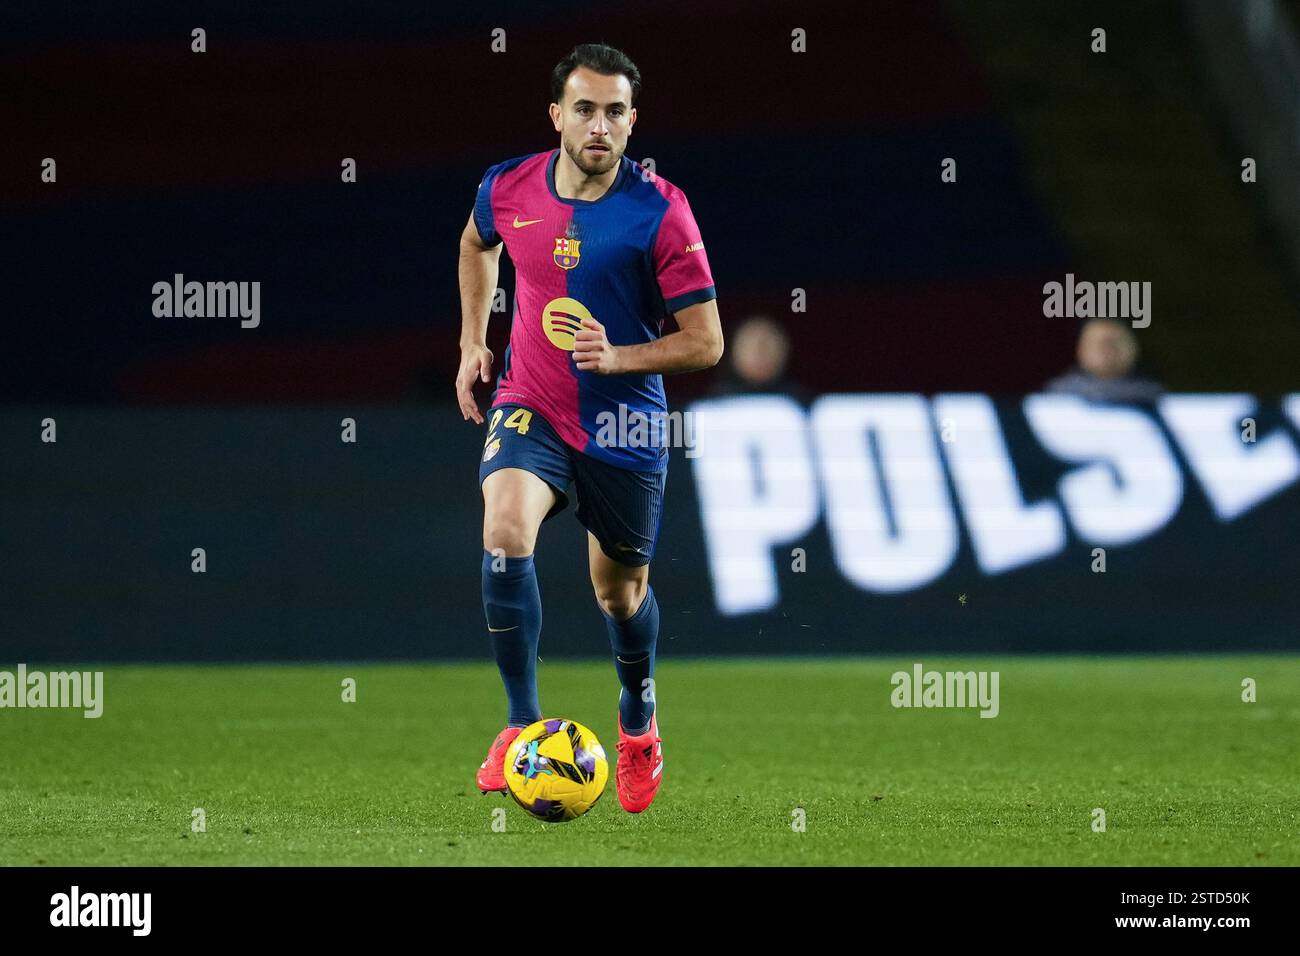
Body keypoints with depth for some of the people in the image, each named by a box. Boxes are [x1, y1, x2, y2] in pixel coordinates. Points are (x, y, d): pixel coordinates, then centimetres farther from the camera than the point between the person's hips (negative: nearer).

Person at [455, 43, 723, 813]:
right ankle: (522, 722, -19)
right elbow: (477, 244, 21)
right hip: (529, 407, 1)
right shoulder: (508, 188, -6)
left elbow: (706, 343, -13)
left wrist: (618, 356, -26)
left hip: (624, 425, -1)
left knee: (620, 590, 13)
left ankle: (639, 718, 45)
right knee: (505, 529, -28)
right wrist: (473, 340, 17)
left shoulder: (659, 212, -16)